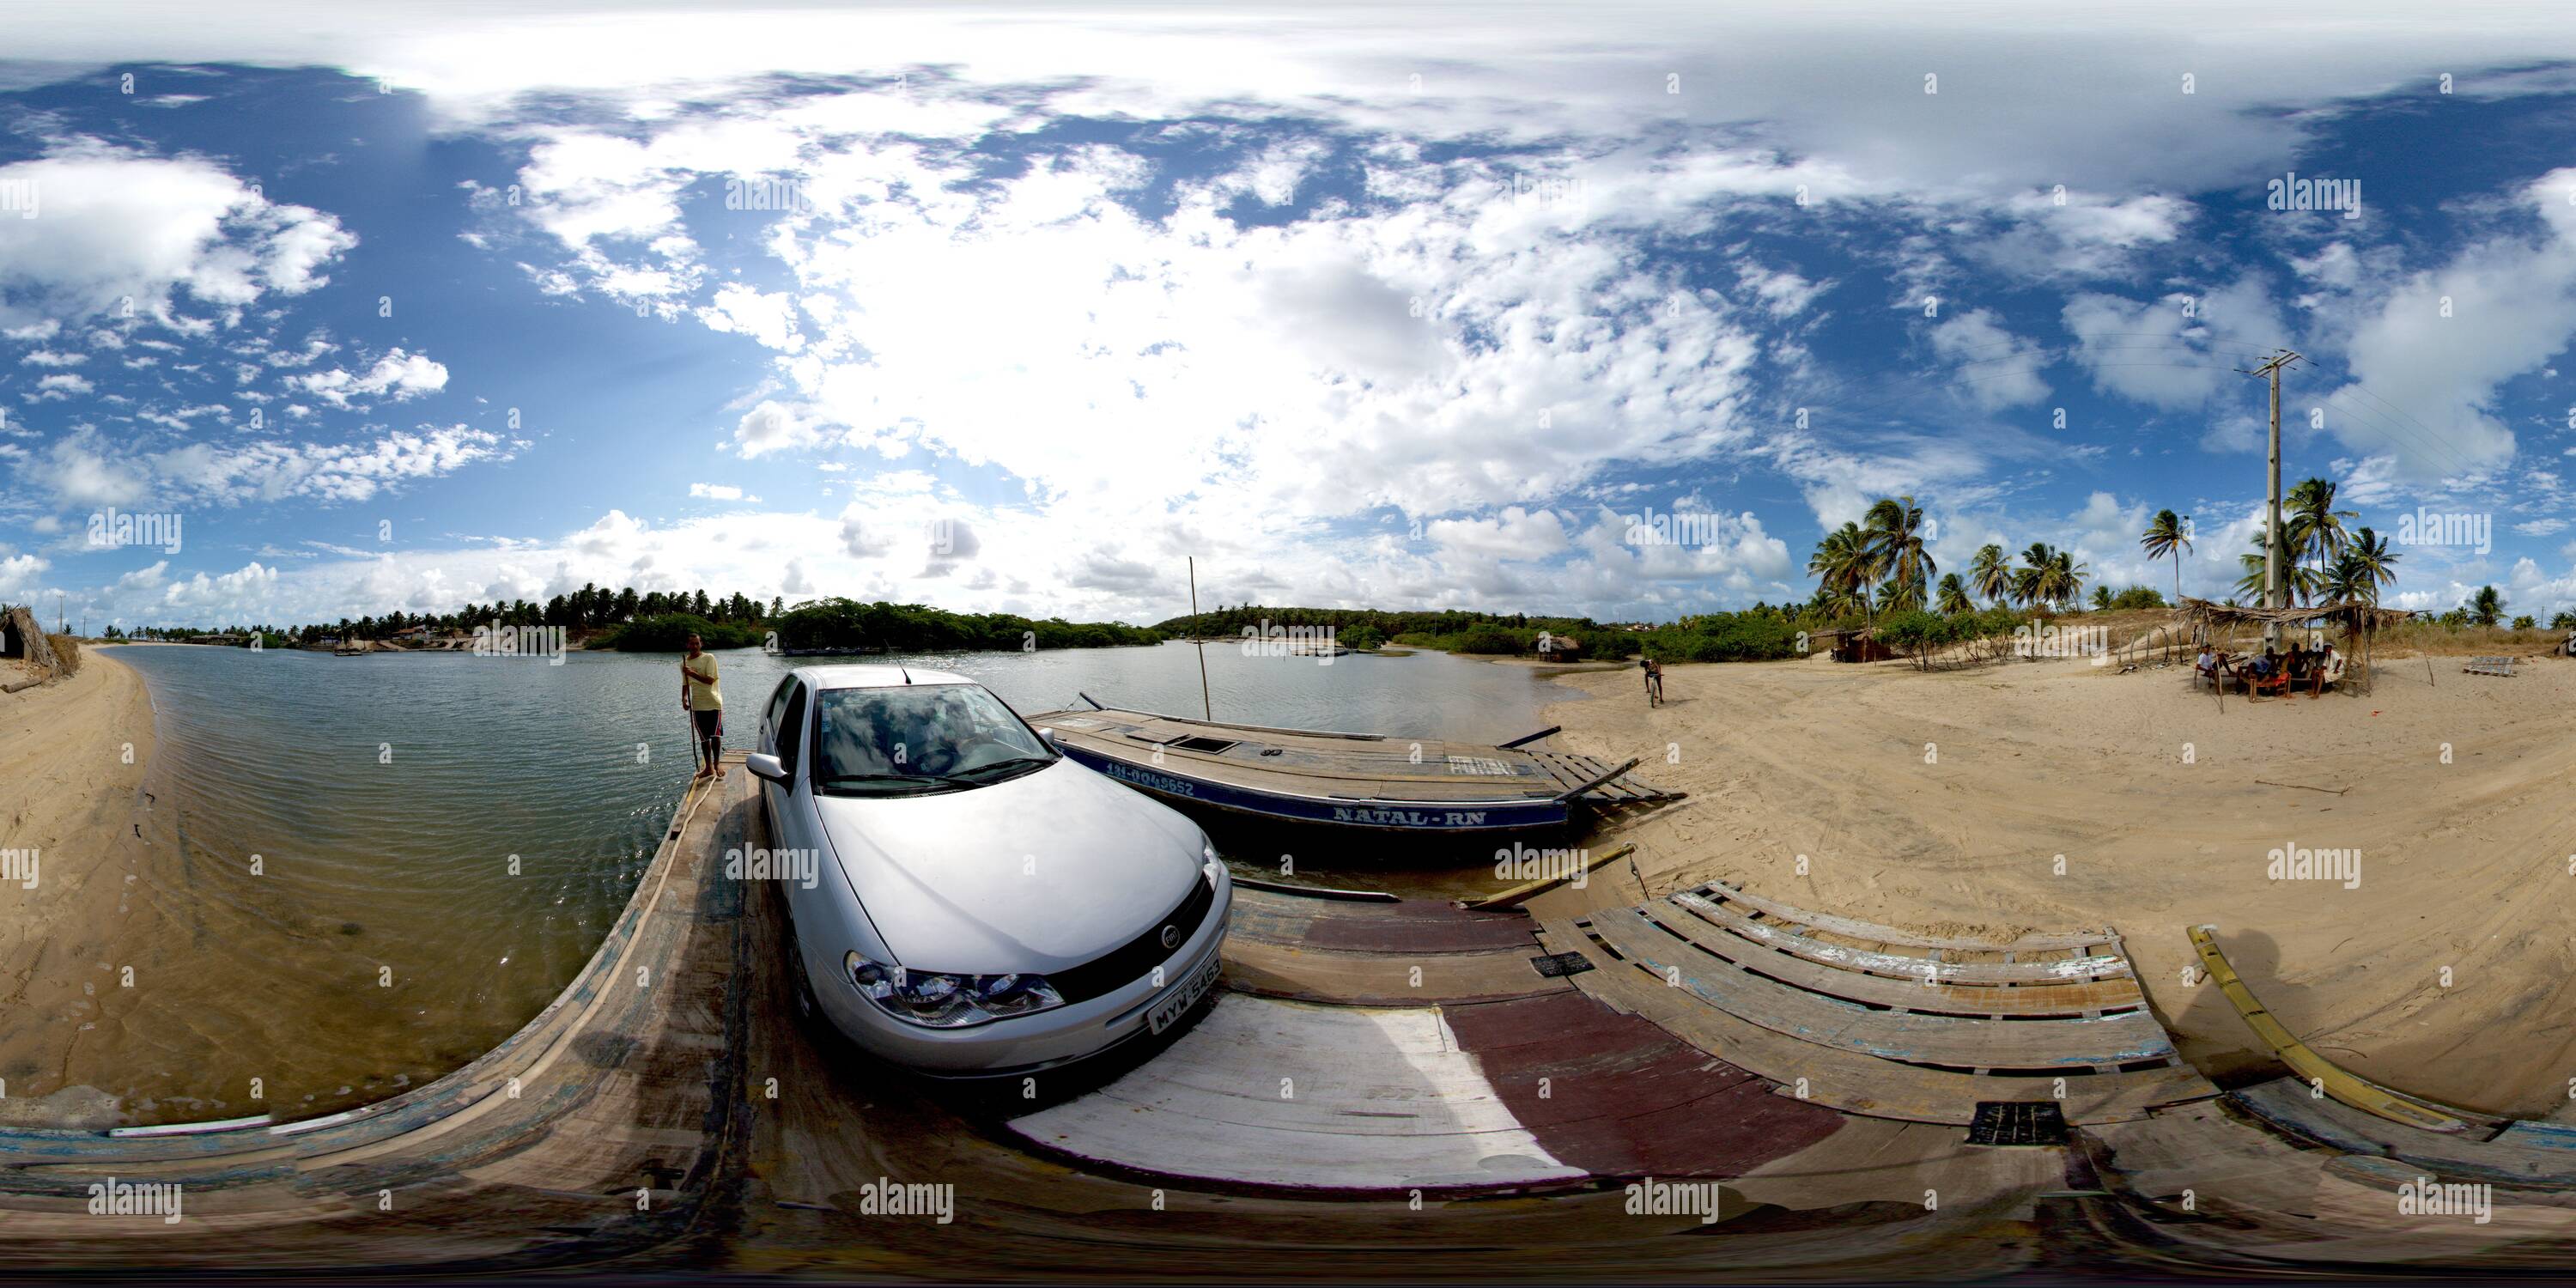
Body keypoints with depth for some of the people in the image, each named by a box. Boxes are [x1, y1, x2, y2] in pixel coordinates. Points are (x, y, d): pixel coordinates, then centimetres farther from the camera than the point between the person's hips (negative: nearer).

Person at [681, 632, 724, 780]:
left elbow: (710, 680, -16)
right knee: (704, 737, 8)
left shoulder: (709, 658, -6)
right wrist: (684, 698, -1)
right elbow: (685, 684, 17)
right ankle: (708, 767, 15)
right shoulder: (684, 663, 9)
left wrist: (692, 673, -26)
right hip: (697, 705, 4)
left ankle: (717, 764, 8)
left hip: (713, 702, -4)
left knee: (715, 735, -7)